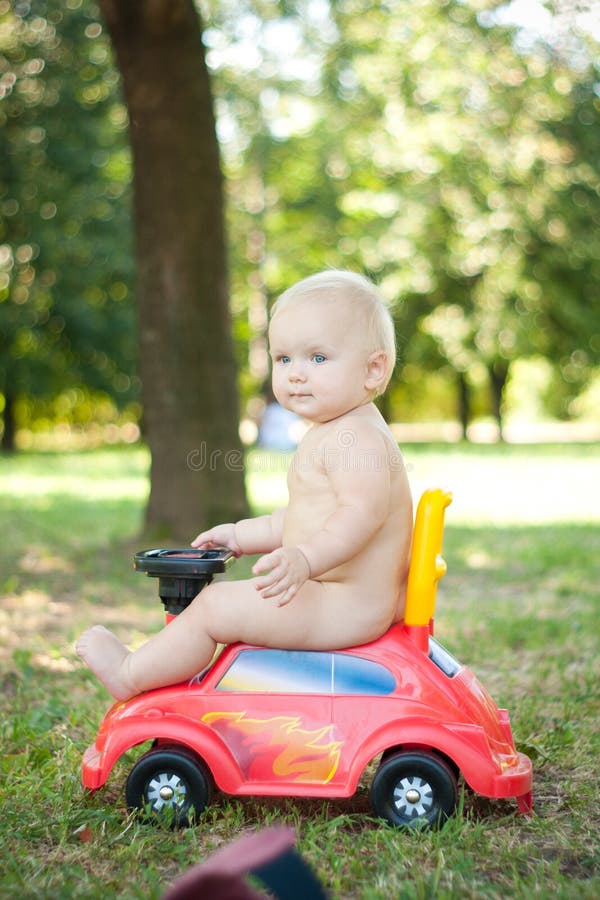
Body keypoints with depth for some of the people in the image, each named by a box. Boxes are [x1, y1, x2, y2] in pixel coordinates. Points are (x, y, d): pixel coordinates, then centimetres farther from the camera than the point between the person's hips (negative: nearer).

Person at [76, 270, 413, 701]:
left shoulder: (356, 435, -18)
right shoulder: (333, 433, 17)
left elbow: (362, 513, -33)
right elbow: (301, 519, 25)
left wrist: (304, 558, -45)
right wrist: (240, 535, 27)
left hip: (349, 608, -12)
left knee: (215, 605, -10)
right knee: (236, 598, 31)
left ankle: (130, 675, 8)